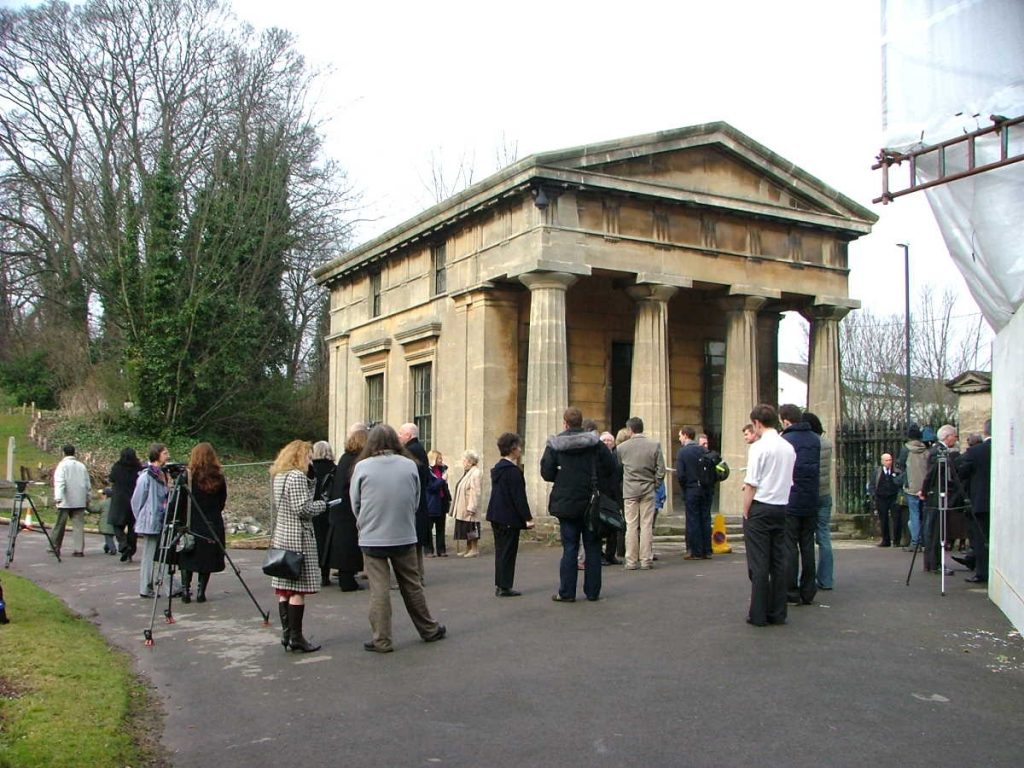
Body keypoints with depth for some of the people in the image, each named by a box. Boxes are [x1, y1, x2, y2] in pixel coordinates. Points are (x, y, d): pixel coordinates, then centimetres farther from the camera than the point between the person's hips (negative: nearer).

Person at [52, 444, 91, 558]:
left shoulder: (62, 465, -4)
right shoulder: (82, 466, 10)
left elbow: (59, 482, -16)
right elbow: (88, 484, 14)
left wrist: (57, 497, -23)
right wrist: (87, 499, 24)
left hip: (65, 502, -3)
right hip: (80, 501, 3)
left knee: (60, 524, 8)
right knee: (78, 525, 1)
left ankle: (55, 547, 17)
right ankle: (78, 550, -3)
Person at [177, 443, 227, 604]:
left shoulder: (188, 476, -8)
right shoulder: (219, 478, 0)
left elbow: (180, 502, -7)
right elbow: (222, 502, 7)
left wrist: (179, 522, 3)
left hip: (192, 524, -2)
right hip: (212, 525, 2)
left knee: (187, 559, 10)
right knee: (207, 559, 8)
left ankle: (185, 591, 7)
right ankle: (201, 592, 8)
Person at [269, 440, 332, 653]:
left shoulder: (279, 476, 14)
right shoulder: (297, 476, -14)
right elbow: (303, 508, -19)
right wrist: (323, 505, -3)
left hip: (281, 537, 9)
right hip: (298, 538, -9)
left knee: (284, 589, 10)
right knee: (298, 589, -4)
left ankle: (286, 634, 15)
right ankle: (296, 637, -1)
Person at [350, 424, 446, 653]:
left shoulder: (362, 466, -8)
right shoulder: (410, 465, -3)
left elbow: (355, 503, 1)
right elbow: (416, 500, 6)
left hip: (372, 538, -2)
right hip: (405, 536, 2)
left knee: (379, 589, 4)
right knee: (412, 585, 15)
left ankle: (382, 640, 8)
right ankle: (429, 630, 26)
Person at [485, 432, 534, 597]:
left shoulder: (497, 468, 12)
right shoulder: (513, 470, -16)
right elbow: (519, 496, -18)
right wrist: (528, 518, -15)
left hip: (496, 516, 9)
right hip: (509, 518, -9)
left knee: (501, 551, 14)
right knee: (508, 552, -2)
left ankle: (500, 586, 19)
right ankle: (504, 587, 1)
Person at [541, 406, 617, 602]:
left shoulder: (554, 444, -4)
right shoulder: (595, 443, -1)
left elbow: (546, 473, -6)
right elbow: (610, 467, -5)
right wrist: (604, 490, 8)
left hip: (566, 503, 0)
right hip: (591, 503, 1)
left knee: (569, 548, 5)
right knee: (592, 547, 8)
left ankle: (566, 592, 6)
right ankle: (593, 591, 12)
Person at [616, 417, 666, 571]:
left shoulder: (622, 447, -2)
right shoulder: (654, 445, -3)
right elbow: (661, 469, -5)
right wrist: (655, 483, 9)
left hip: (630, 490, 0)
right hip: (648, 490, 0)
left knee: (631, 526, 3)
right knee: (647, 525, 3)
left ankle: (631, 561, 4)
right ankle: (646, 560, 4)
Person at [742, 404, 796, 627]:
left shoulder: (759, 447, -12)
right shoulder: (789, 448, 8)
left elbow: (751, 485, -13)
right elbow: (789, 481, 13)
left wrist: (745, 512, -5)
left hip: (761, 508, -6)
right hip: (781, 507, 6)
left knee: (758, 563, -1)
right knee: (780, 561, 9)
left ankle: (758, 614, 3)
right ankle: (778, 613, 13)